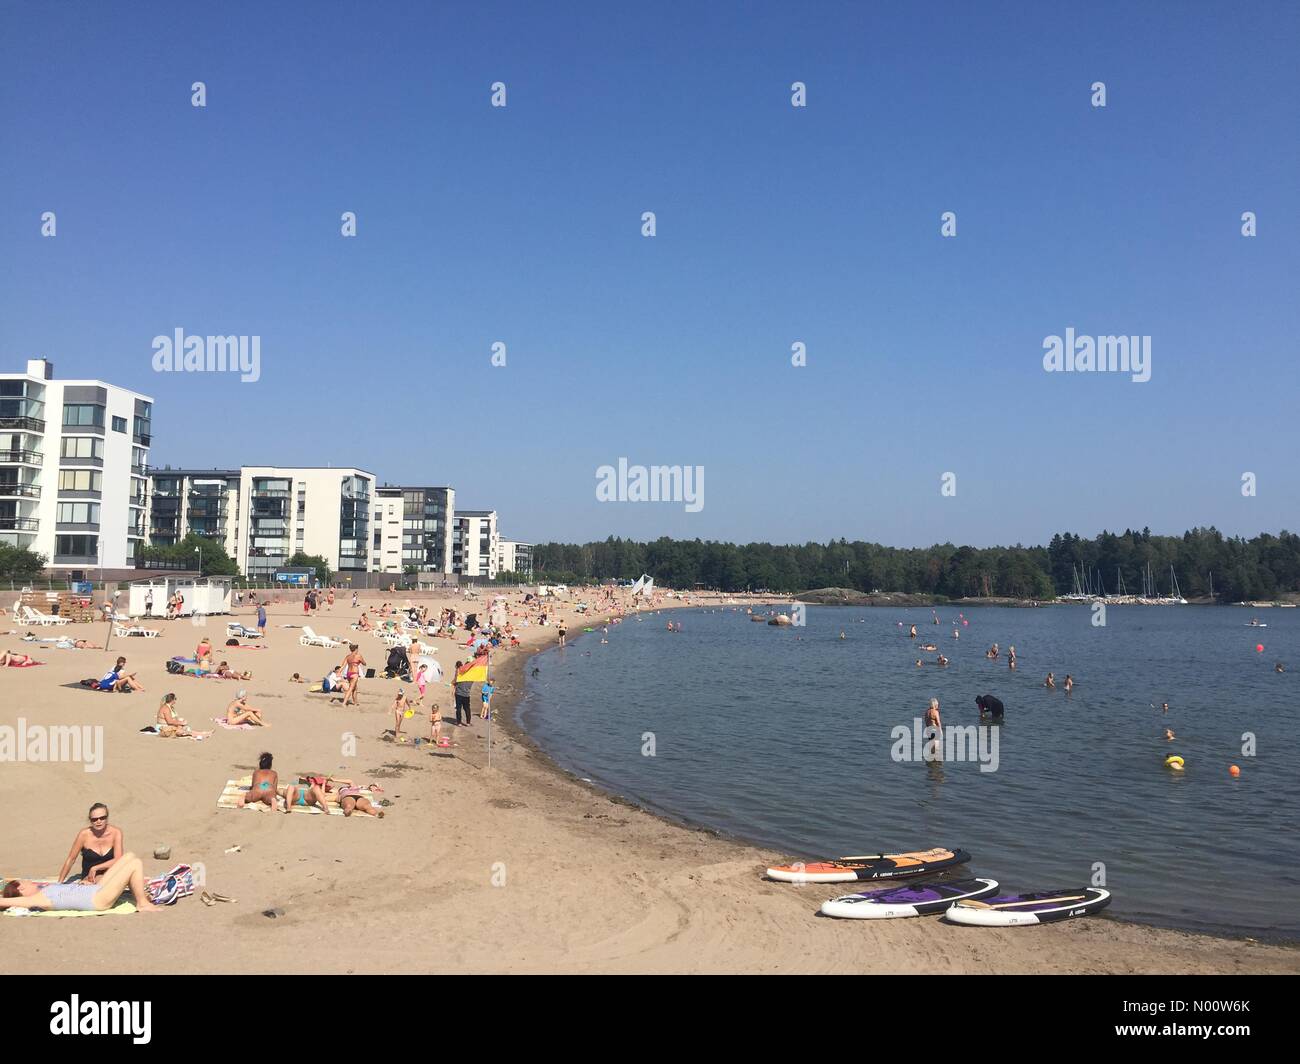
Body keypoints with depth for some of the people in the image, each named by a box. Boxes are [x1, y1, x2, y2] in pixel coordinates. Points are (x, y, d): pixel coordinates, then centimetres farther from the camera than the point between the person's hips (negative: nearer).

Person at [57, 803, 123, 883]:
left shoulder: (116, 832, -10)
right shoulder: (84, 834, -10)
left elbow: (118, 860, -16)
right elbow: (71, 859, -1)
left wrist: (95, 868, -19)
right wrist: (59, 883, 1)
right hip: (89, 879, -2)